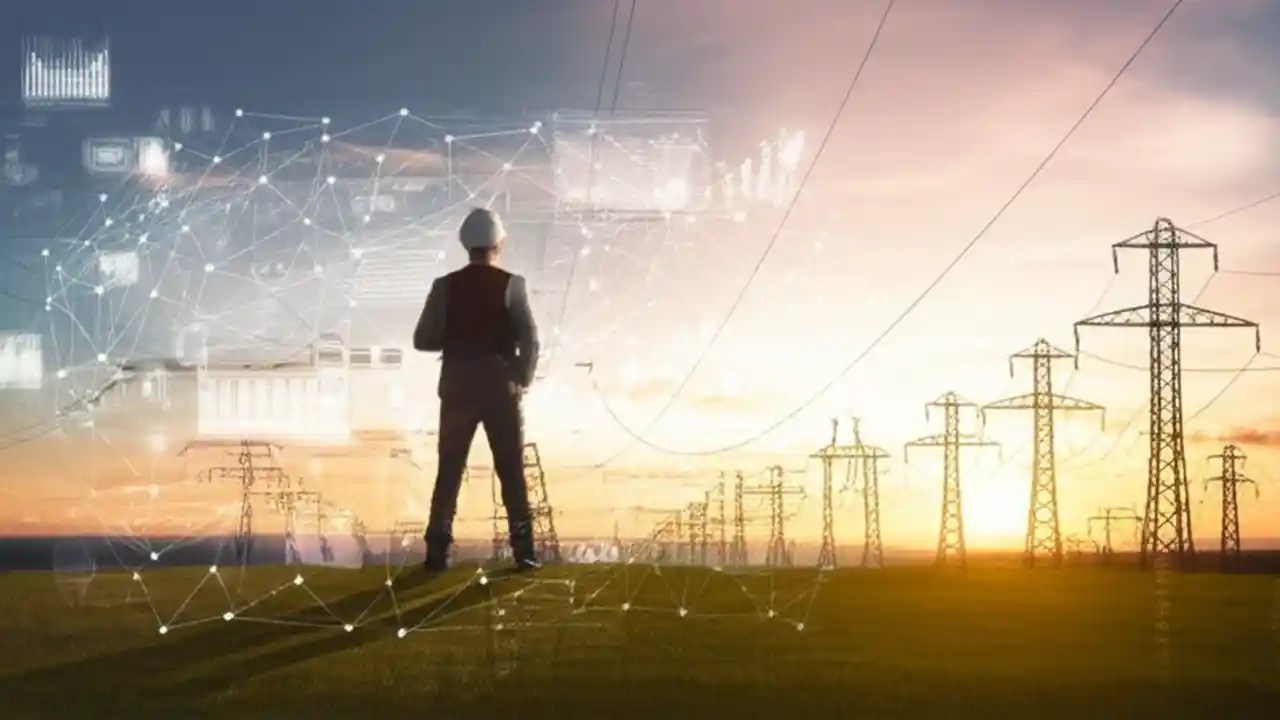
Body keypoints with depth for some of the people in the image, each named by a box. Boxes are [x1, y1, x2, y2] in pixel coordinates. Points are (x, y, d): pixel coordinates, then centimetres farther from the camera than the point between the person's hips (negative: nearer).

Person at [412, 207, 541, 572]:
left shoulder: (446, 286, -2)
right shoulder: (511, 284, -6)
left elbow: (423, 340, -2)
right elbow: (529, 340, -10)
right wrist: (524, 379, 4)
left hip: (458, 388, 1)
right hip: (501, 388, -1)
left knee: (449, 472, 9)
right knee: (512, 472, 7)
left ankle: (437, 551, 6)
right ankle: (523, 552, 5)